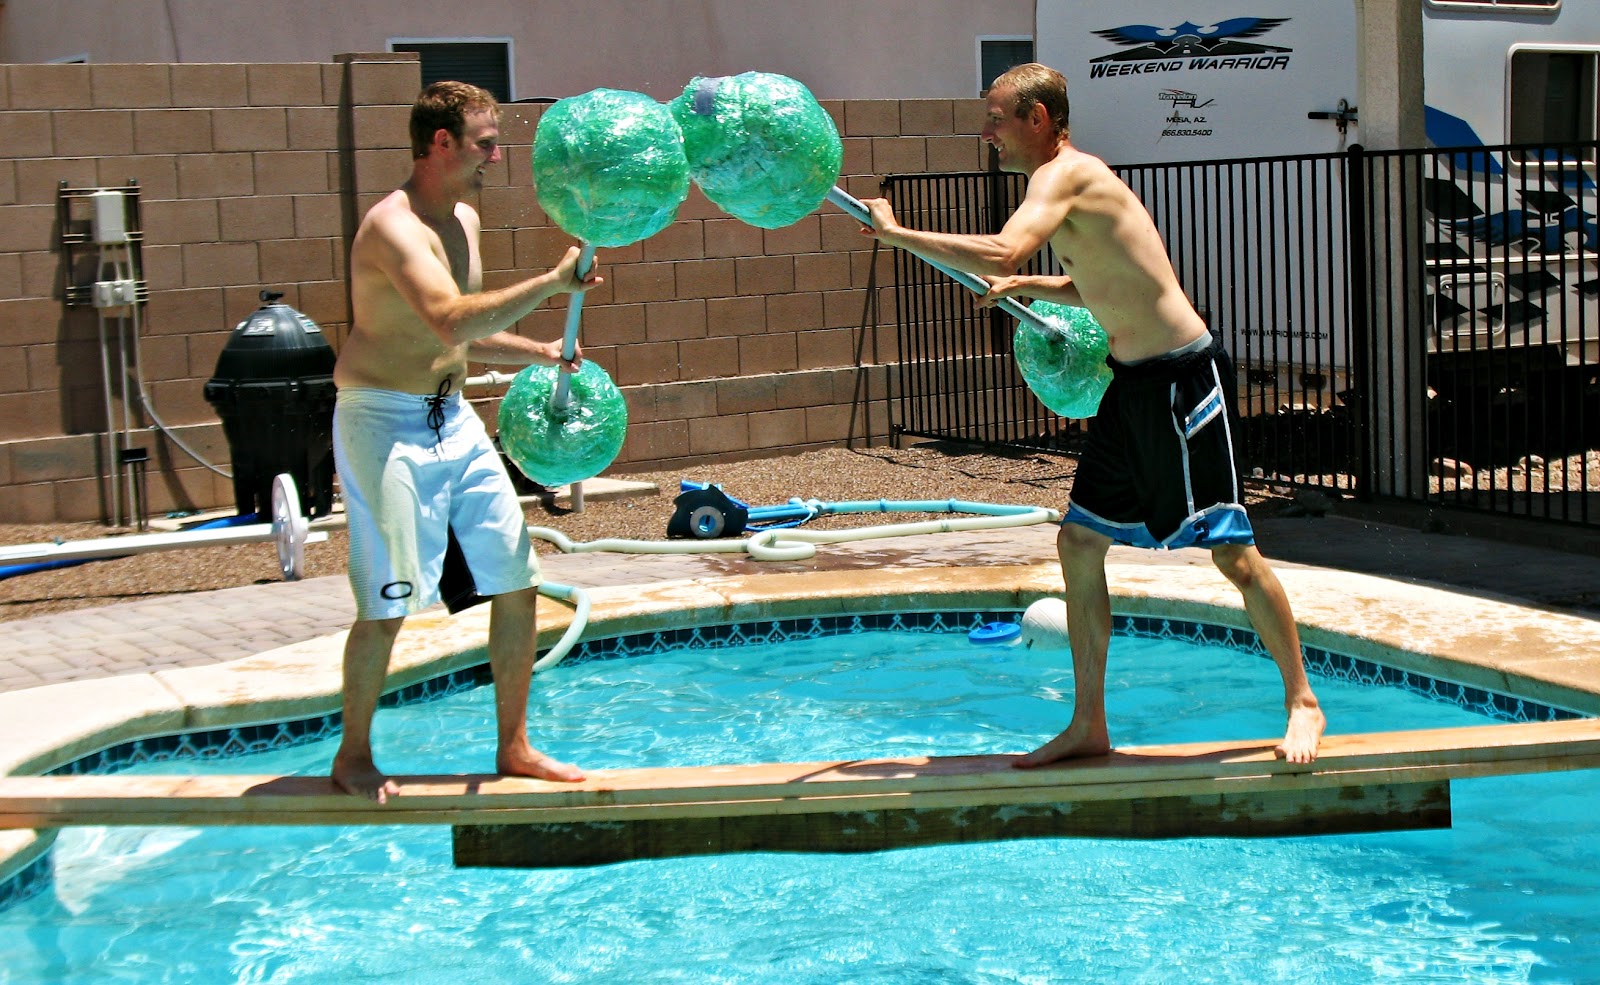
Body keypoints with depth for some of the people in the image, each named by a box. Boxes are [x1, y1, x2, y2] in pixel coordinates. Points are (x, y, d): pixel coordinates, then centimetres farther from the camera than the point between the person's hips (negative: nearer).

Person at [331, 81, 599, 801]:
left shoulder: (465, 220, 11)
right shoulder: (393, 226, -18)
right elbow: (453, 321, -34)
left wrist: (541, 353, 11)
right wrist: (551, 282, -32)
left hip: (452, 417, 9)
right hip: (386, 422, -9)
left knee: (517, 578, 6)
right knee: (390, 601, -6)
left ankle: (514, 747, 18)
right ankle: (353, 756, 13)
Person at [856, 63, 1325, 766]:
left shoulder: (1065, 174, -15)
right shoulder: (1068, 181, 14)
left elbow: (1001, 252, -34)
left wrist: (895, 233, -25)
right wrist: (1026, 288, 13)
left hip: (1184, 378, -10)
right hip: (1133, 384, 10)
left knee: (1231, 550, -5)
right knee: (1079, 542, 8)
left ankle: (1301, 702, 11)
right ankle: (1088, 727, 16)